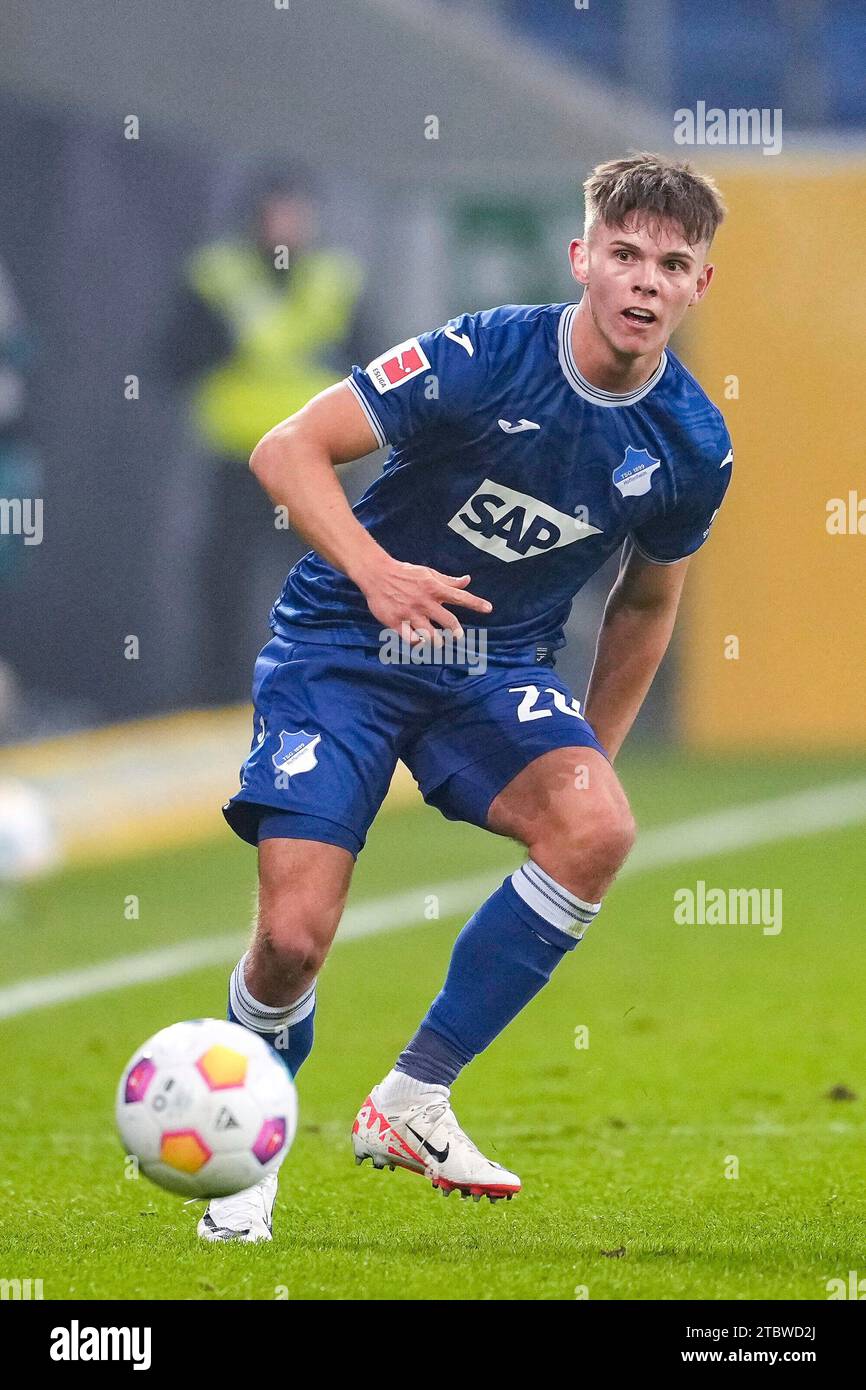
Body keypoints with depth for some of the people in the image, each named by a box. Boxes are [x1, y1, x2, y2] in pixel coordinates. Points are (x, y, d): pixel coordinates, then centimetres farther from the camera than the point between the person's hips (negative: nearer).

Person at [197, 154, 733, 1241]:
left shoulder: (692, 446, -5)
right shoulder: (482, 358, -19)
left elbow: (645, 603, 14)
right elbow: (287, 449, -18)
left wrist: (590, 759, 15)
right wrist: (374, 571, -33)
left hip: (501, 664, 3)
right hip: (343, 648, -3)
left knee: (597, 827, -28)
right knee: (294, 937, -15)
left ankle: (412, 1103, -15)